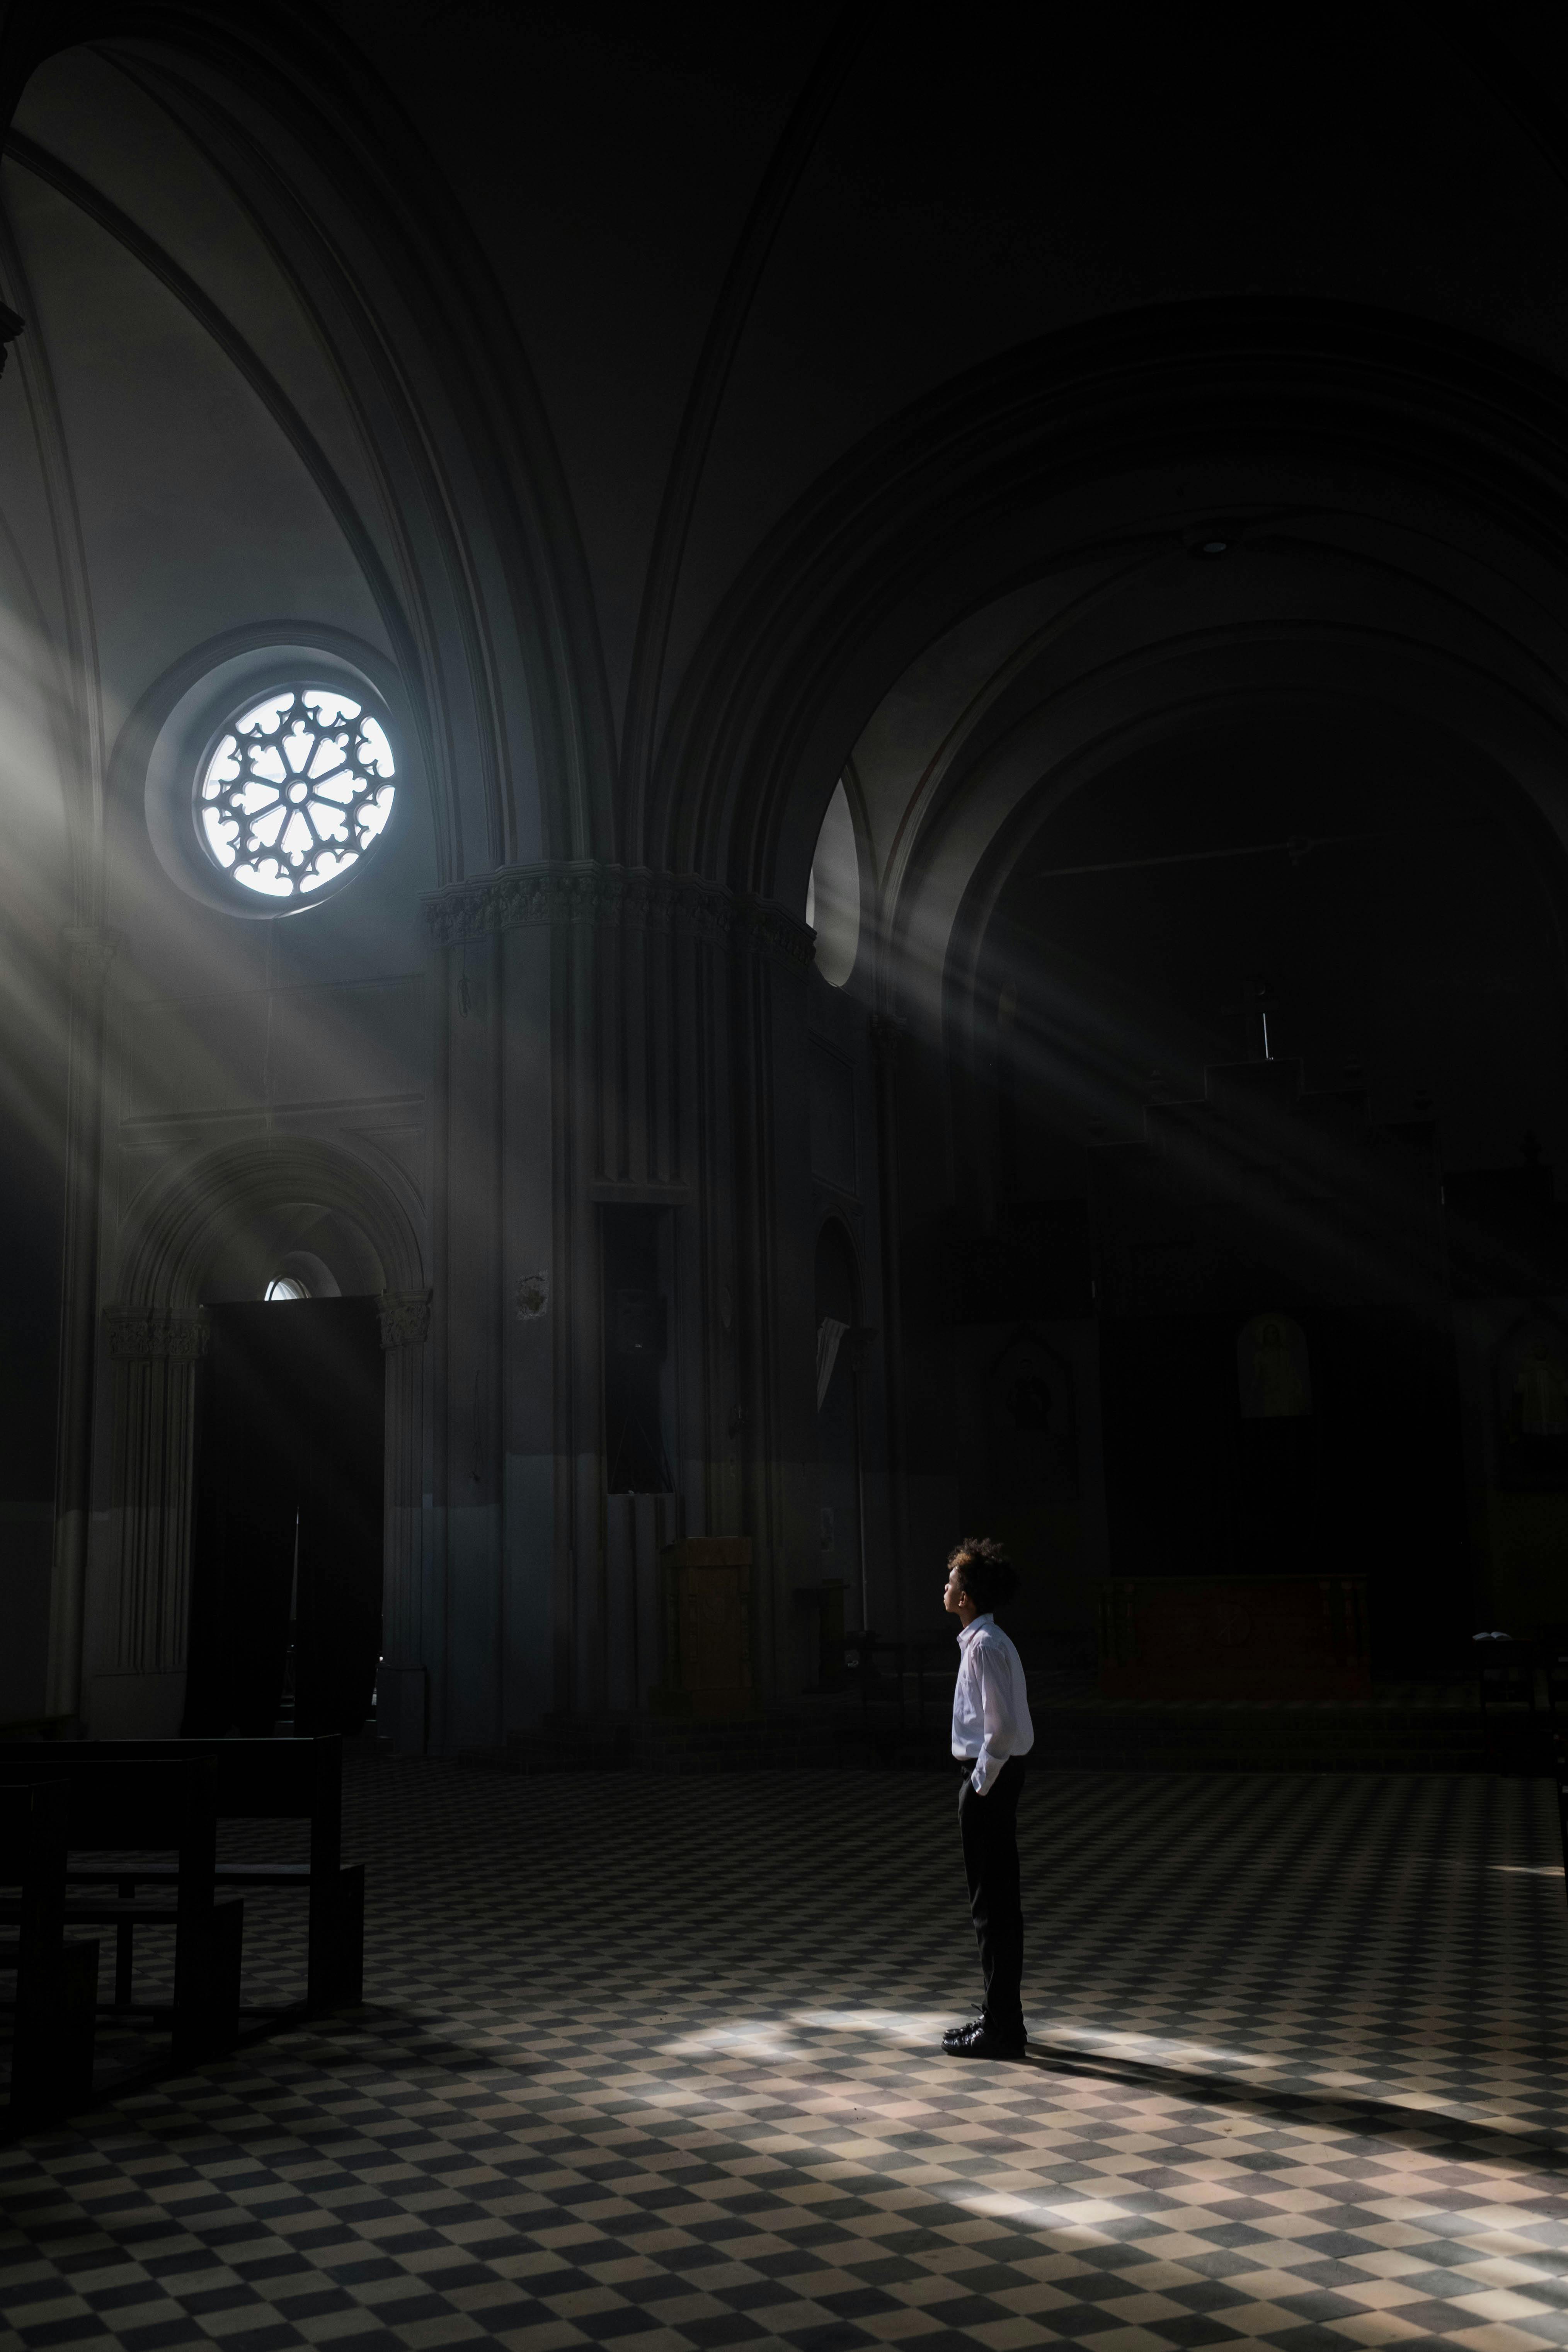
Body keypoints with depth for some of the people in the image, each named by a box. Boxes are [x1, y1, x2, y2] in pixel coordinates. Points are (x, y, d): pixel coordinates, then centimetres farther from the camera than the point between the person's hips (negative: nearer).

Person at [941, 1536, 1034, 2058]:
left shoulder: (984, 1647, -19)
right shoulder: (989, 1641, 12)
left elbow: (1002, 1727, -25)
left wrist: (982, 1782, -17)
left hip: (988, 1782, -10)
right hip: (997, 1776, 10)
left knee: (992, 1903, -3)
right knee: (998, 1901, 16)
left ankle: (1001, 2029, 5)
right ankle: (1001, 2015, 26)